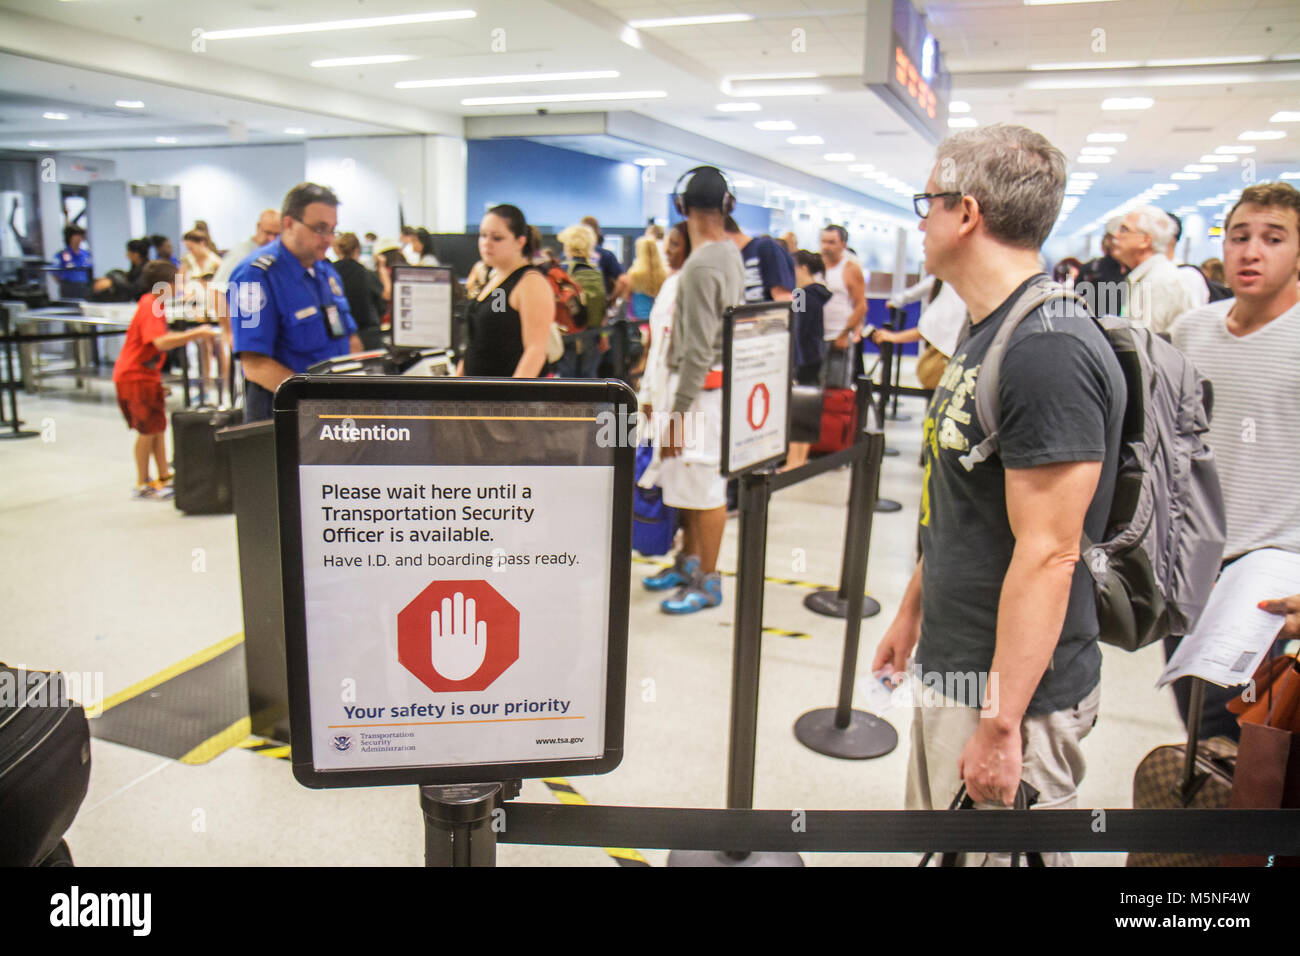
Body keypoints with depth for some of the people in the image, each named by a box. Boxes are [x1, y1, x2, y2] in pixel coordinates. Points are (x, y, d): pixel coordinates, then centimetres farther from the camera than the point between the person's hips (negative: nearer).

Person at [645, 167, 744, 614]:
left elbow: (698, 348, -22)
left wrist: (680, 408, -18)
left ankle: (707, 582, 7)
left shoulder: (702, 266, -19)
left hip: (702, 385, -10)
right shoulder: (731, 254, 12)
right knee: (684, 479, 19)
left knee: (705, 486, -3)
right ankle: (688, 561, 32)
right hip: (718, 379, 10)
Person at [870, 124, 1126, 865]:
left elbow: (1047, 556, -24)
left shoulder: (1049, 350, -23)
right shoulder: (989, 333, 10)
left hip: (1014, 692, -9)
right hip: (955, 669, 9)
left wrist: (1000, 724, -21)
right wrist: (913, 610, 21)